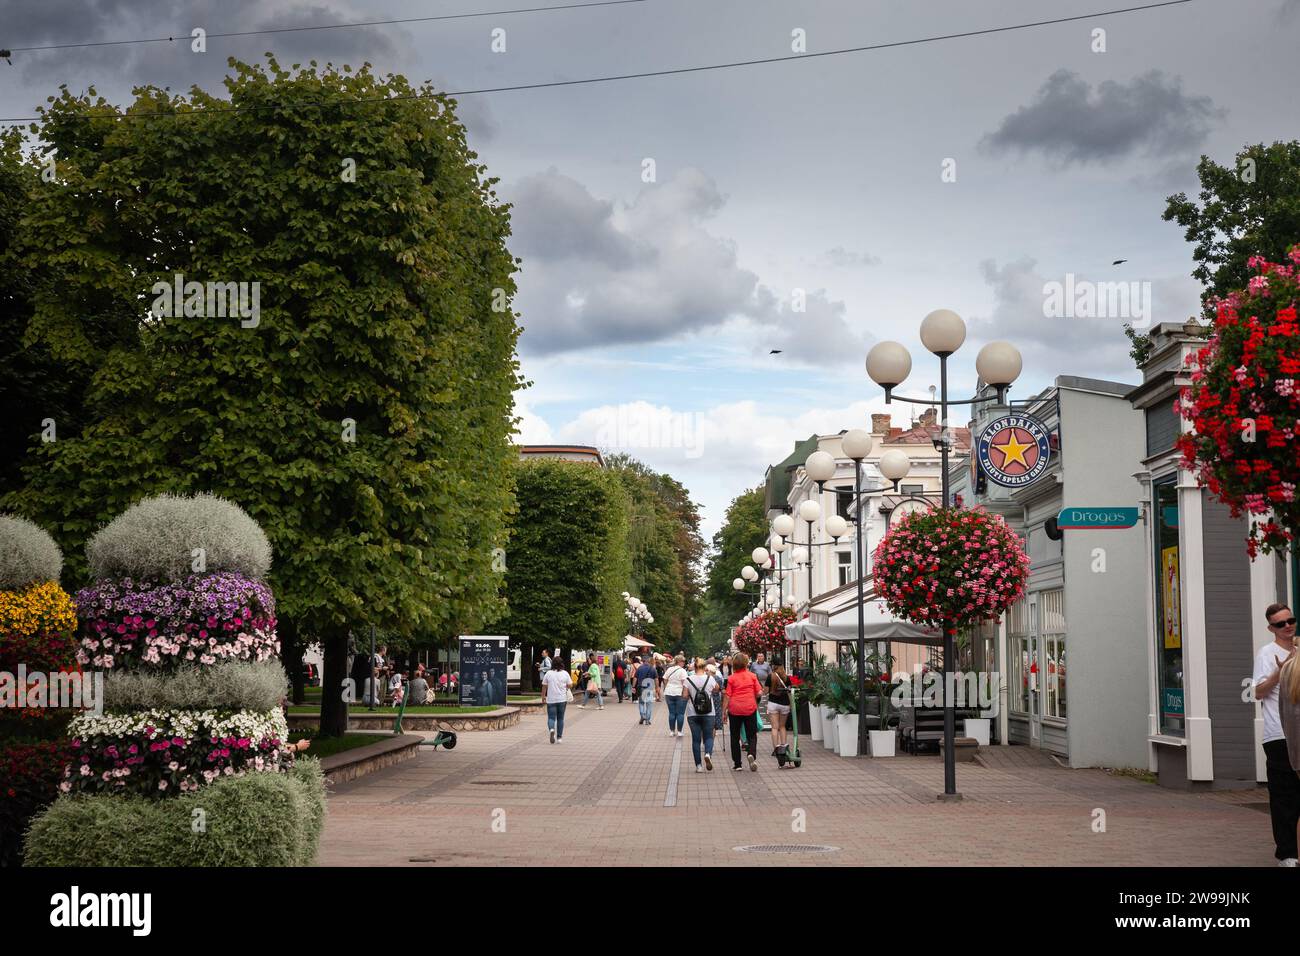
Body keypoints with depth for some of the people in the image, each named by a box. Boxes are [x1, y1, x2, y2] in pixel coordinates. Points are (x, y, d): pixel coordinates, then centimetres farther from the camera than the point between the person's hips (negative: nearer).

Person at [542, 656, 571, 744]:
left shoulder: (548, 673, -3)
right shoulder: (565, 673, 0)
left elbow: (544, 686, 2)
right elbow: (568, 686, 3)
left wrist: (543, 696, 14)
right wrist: (568, 697, 16)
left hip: (551, 699, -1)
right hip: (562, 699, 1)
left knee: (551, 717, 2)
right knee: (560, 718, 11)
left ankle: (551, 729, -28)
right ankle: (559, 737, 12)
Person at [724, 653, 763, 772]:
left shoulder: (731, 678, -3)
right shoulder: (752, 676, 1)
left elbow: (727, 696, -6)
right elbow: (759, 693, -1)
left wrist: (724, 711, 1)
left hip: (735, 709, -1)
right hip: (750, 708, 1)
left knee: (735, 737, 10)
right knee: (752, 735, 8)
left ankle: (737, 764, 10)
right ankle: (751, 754, -20)